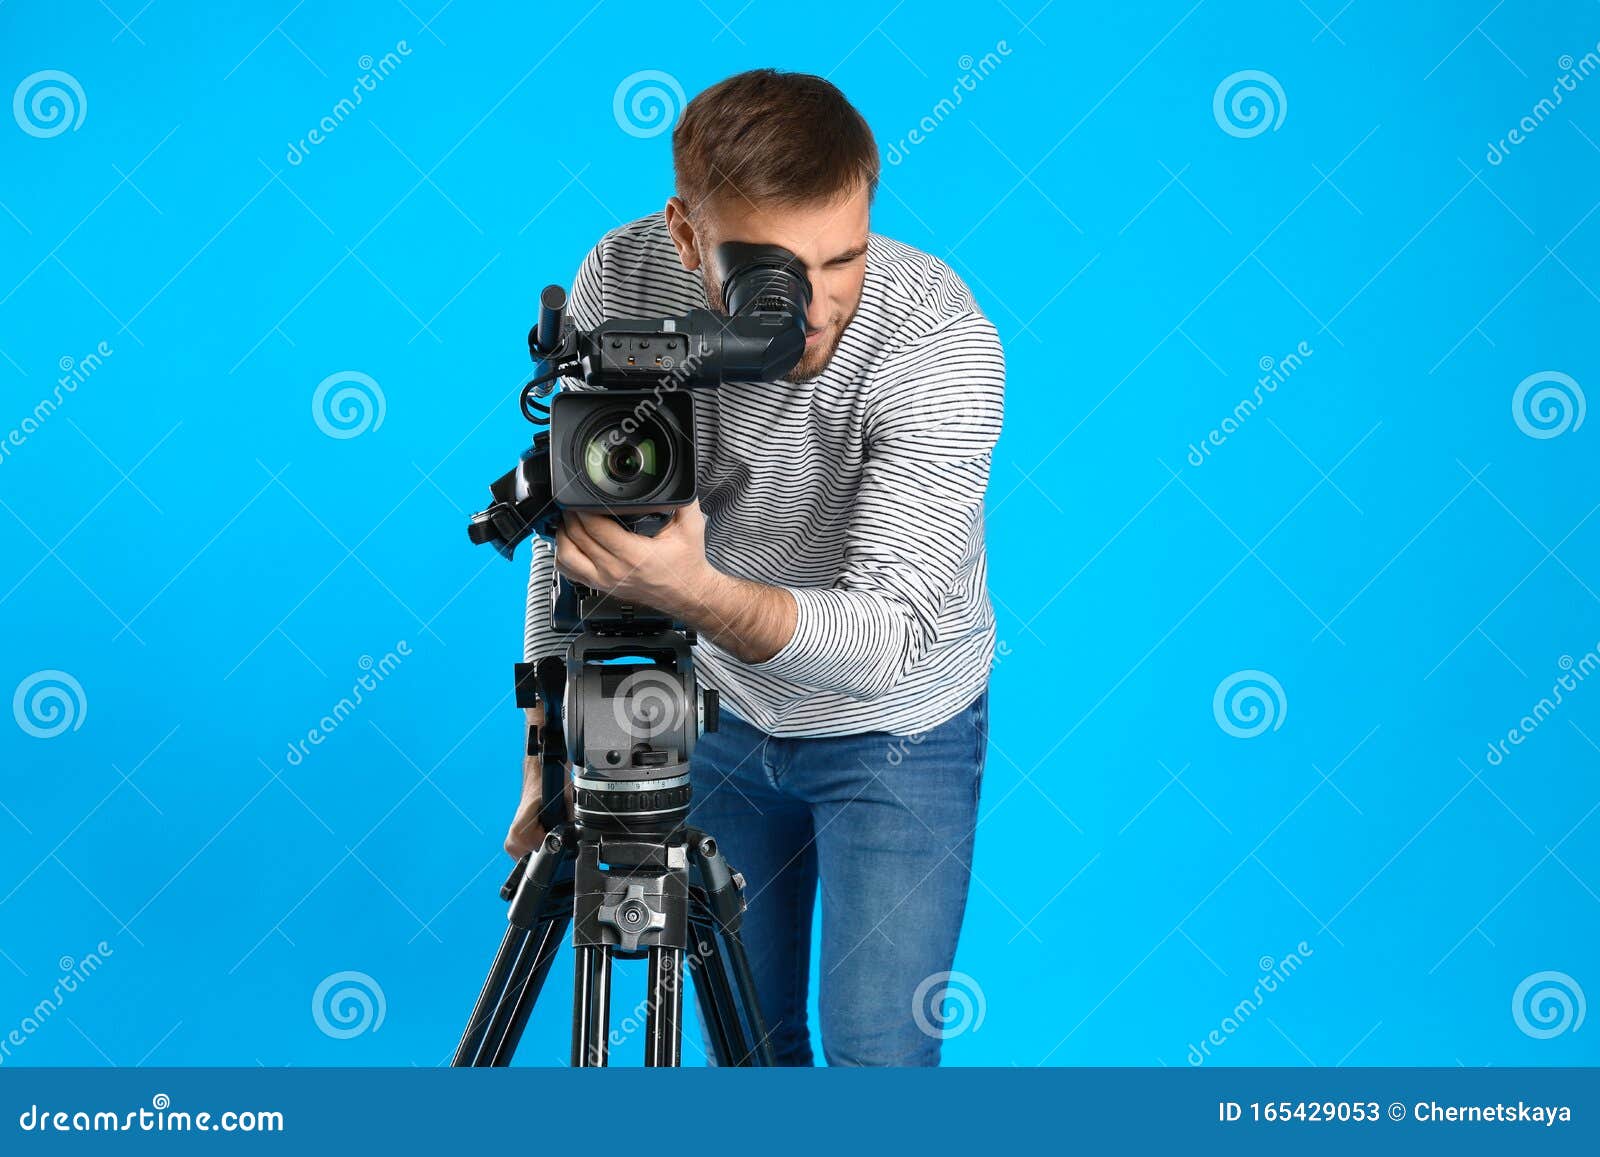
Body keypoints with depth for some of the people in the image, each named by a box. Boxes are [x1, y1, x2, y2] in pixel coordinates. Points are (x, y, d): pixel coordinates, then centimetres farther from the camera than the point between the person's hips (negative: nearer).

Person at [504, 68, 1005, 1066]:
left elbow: (893, 638, -35)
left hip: (894, 730, -3)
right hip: (720, 712, 3)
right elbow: (573, 516, -6)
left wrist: (696, 592, -52)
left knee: (878, 1053, -3)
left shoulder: (944, 342, -32)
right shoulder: (622, 278, -20)